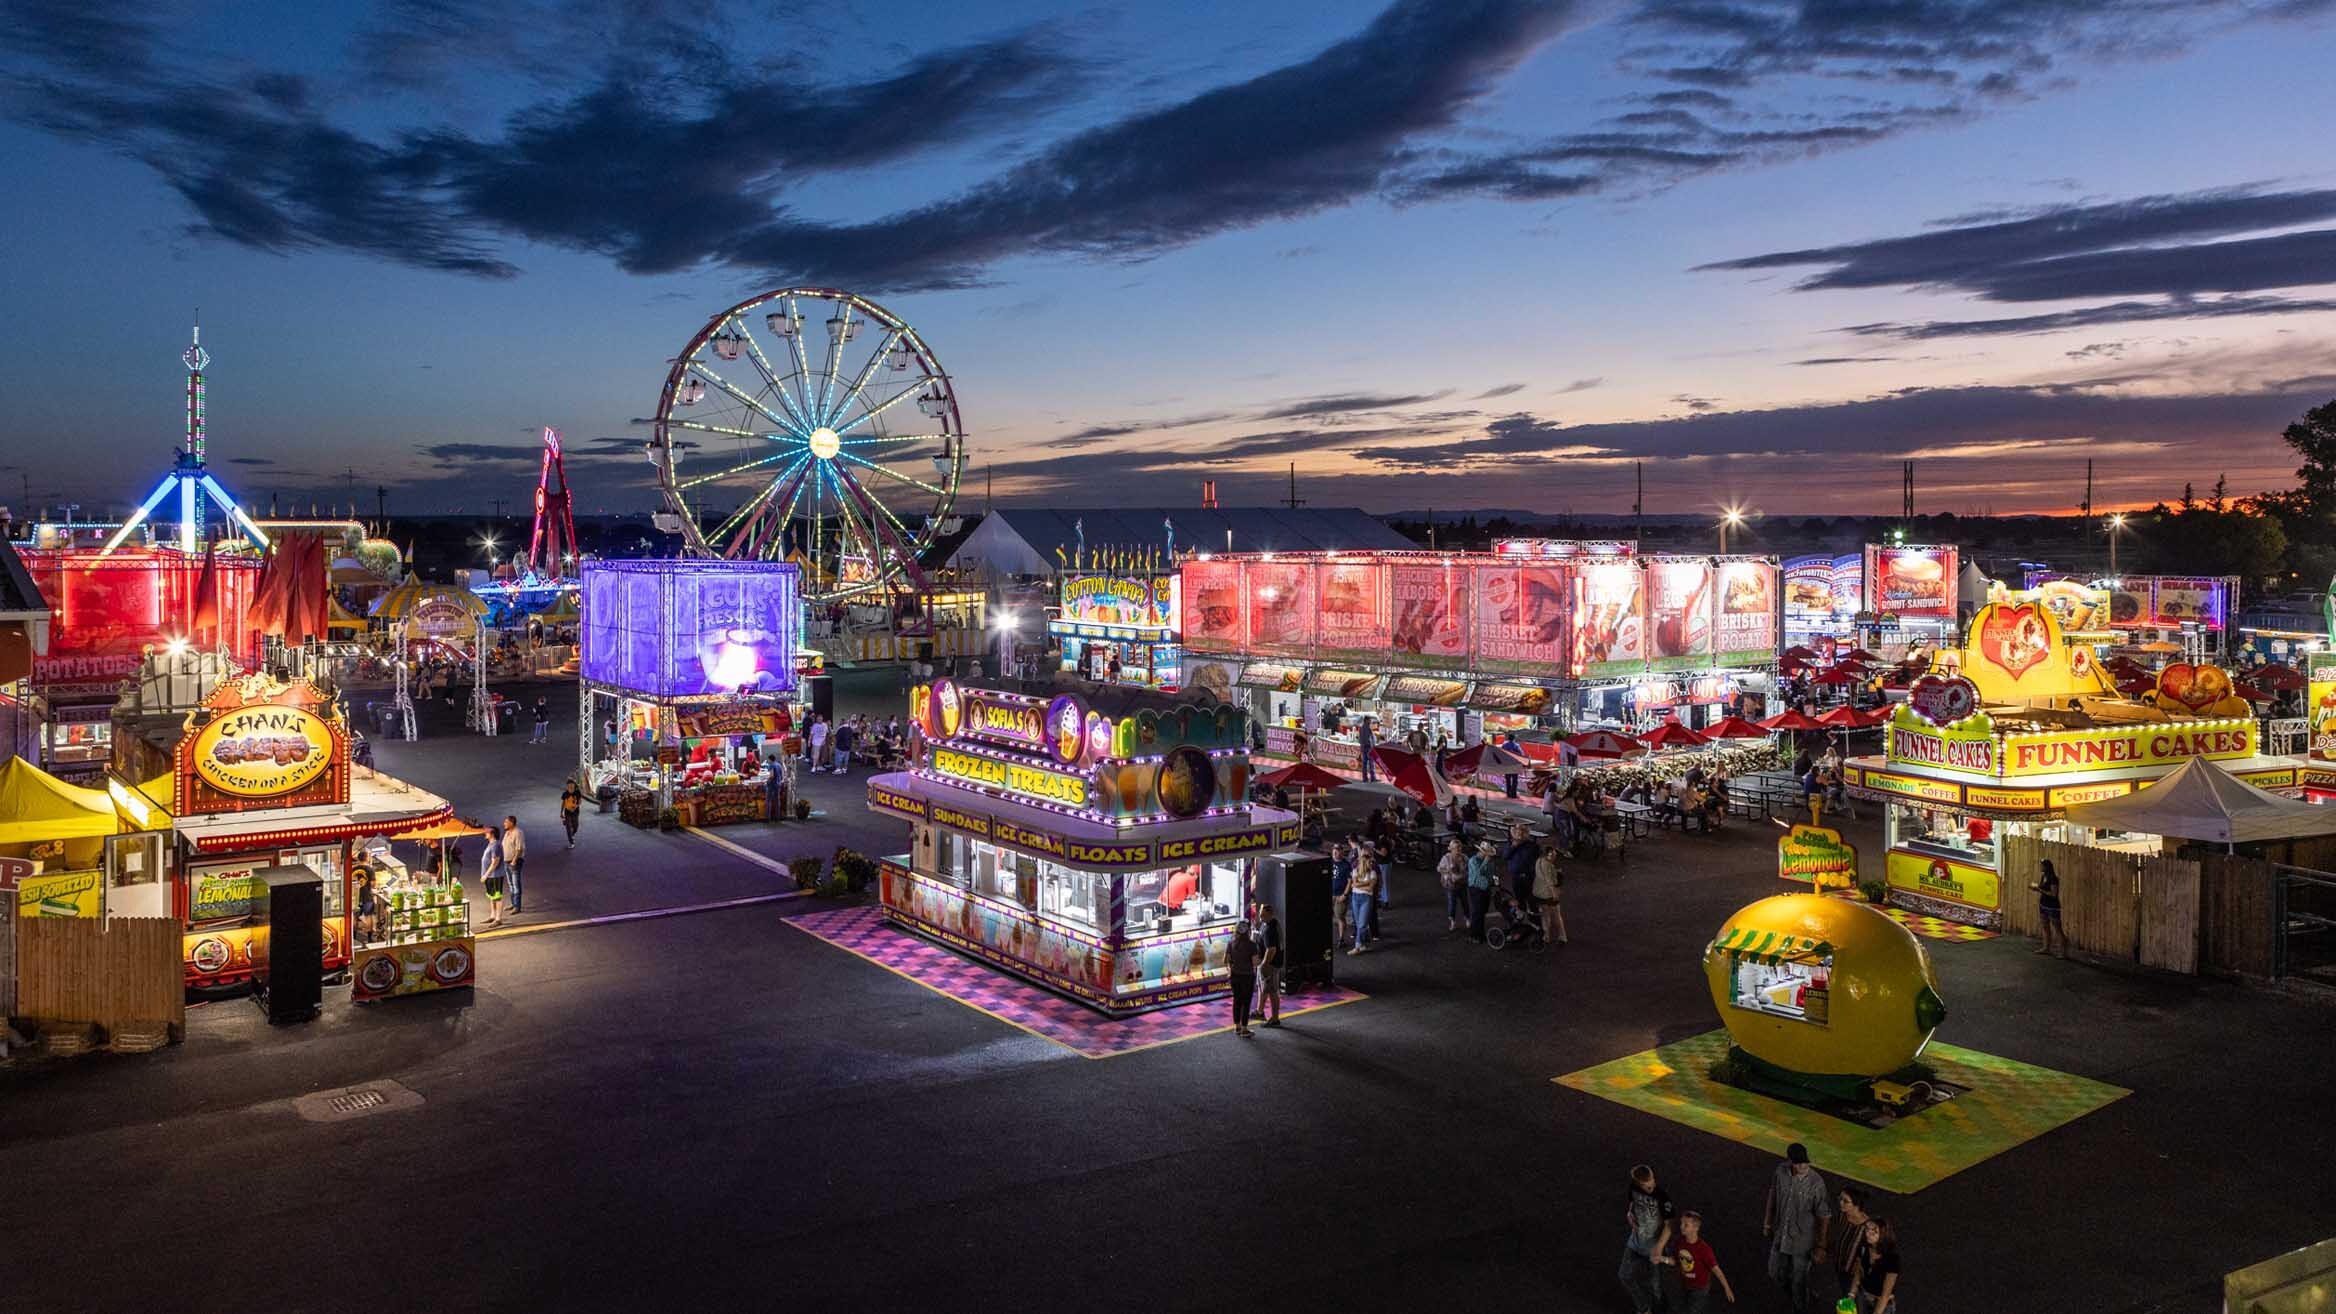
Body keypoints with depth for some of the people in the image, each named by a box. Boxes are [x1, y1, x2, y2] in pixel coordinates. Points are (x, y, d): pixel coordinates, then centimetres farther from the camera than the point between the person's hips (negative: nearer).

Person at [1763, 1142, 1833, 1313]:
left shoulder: (1816, 1182, -26)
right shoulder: (1780, 1172, -14)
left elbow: (1824, 1217, -17)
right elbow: (1772, 1197, 4)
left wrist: (1820, 1247, -13)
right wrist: (1767, 1223, 12)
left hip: (1802, 1240, -4)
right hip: (1779, 1236, 4)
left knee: (1798, 1280, 12)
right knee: (1775, 1274, 21)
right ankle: (1789, 1294, 52)